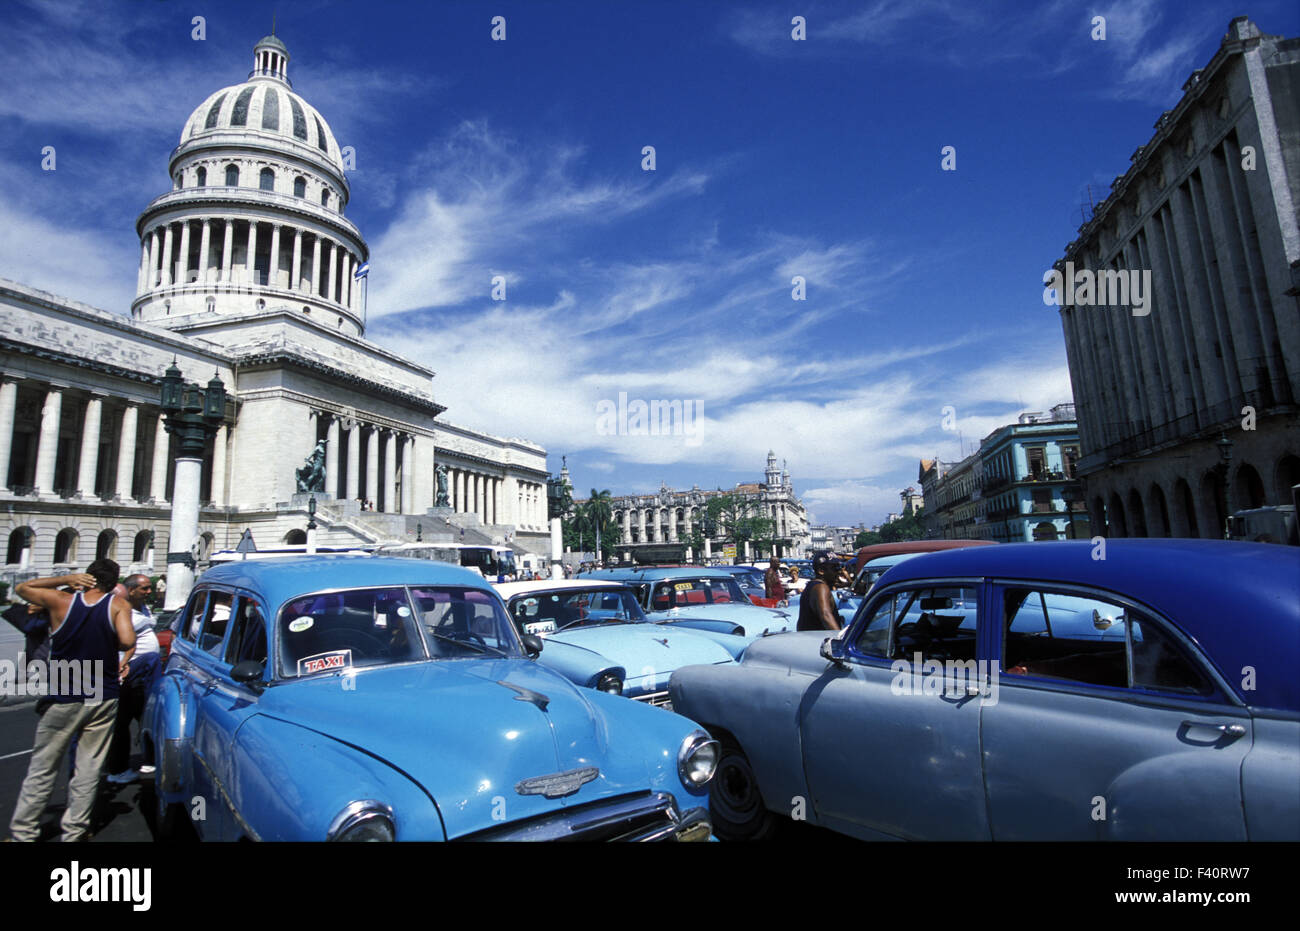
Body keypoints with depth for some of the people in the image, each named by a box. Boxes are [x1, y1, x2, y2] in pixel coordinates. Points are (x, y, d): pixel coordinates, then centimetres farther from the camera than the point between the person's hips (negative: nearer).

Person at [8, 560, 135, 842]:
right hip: (103, 699, 0)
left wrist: (65, 579, 8)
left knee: (42, 767, 14)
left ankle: (23, 831, 21)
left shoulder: (61, 601, -6)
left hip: (64, 700, 0)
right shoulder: (118, 605, -9)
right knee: (89, 768, 10)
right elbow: (127, 641, -21)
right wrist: (108, 644, 1)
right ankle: (74, 831, 17)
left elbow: (21, 588, 11)